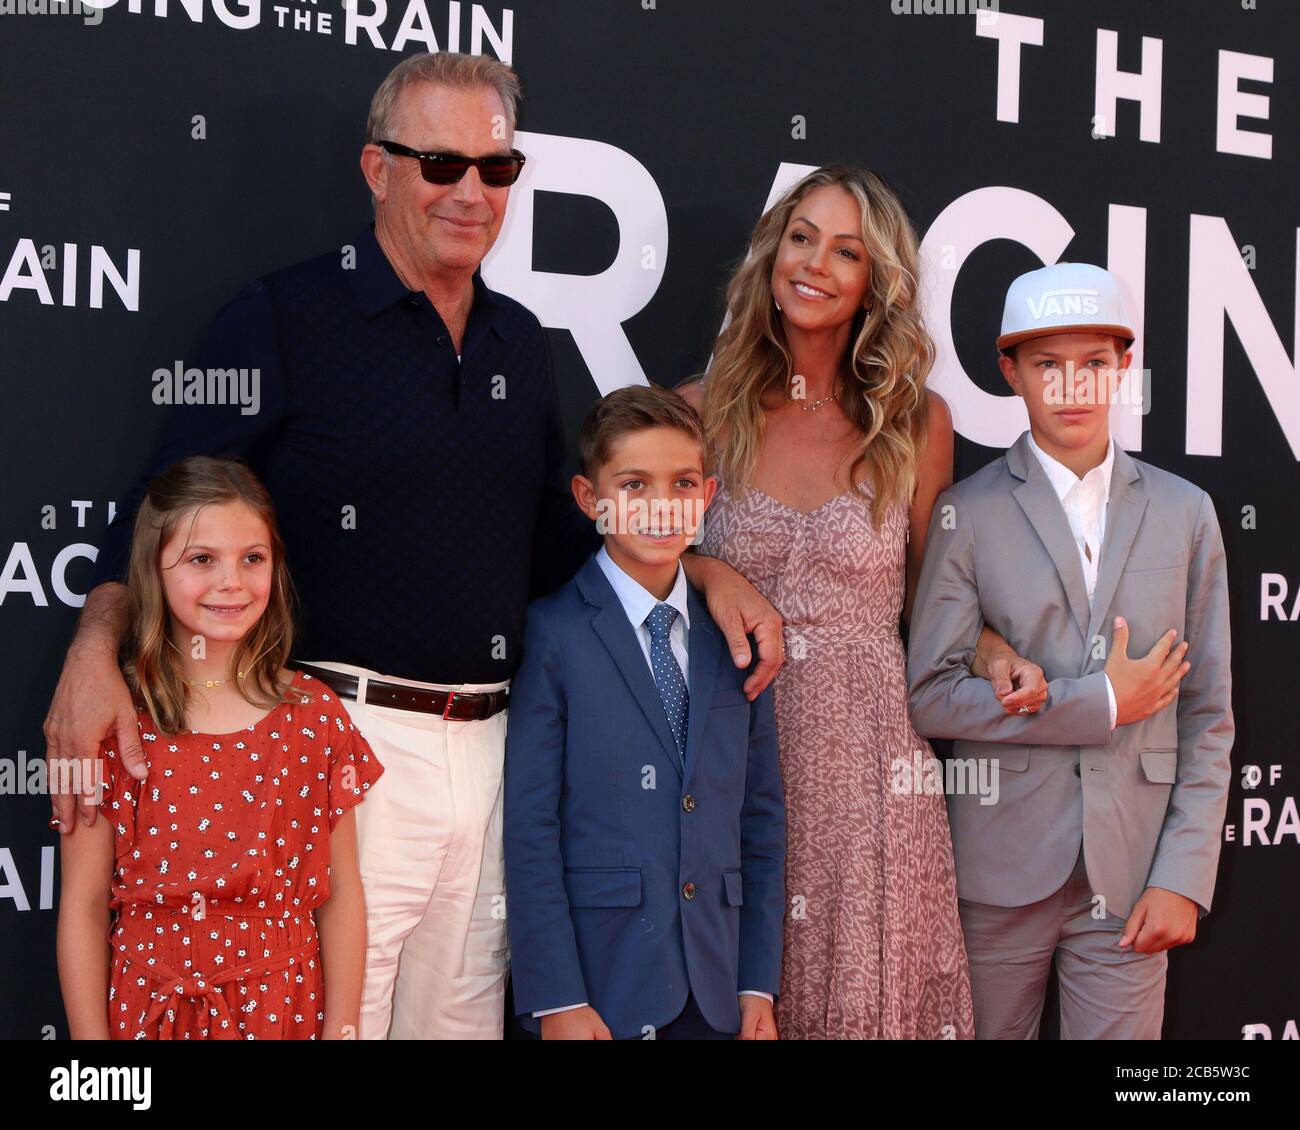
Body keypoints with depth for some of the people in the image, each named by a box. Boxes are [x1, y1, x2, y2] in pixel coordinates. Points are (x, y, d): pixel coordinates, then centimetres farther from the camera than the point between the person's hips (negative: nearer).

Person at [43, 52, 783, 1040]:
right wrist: (98, 645, -24)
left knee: (464, 1014, 14)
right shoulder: (283, 319, -5)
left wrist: (700, 571, 7)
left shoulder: (519, 341, 13)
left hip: (487, 749, 6)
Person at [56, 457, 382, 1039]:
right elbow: (84, 906, -5)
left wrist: (342, 1029, -4)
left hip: (286, 1007, 2)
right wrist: (91, 1037, -7)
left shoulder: (314, 714, -3)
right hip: (148, 1007, -1)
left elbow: (339, 893, -1)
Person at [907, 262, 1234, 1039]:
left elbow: (1207, 714, 5)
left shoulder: (1184, 513, 6)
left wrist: (1185, 877, -2)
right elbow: (930, 695, -9)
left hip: (1130, 873, 2)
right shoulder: (967, 514, -2)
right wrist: (1101, 704, -10)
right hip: (1002, 866, -1)